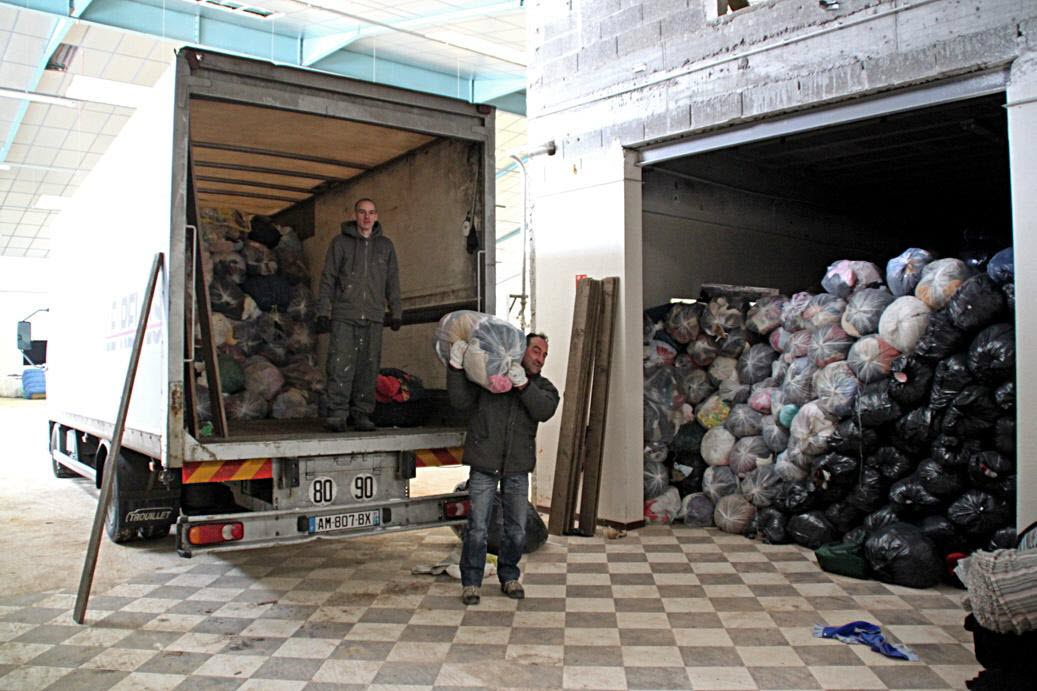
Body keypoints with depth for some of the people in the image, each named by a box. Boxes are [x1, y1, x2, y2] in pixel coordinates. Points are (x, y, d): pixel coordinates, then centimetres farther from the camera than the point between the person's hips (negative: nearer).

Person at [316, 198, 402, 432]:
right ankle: (337, 413, -7)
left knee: (368, 367, 2)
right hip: (344, 316, -2)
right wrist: (323, 312, -1)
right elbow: (328, 278, 6)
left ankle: (362, 414, 9)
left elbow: (392, 281, 17)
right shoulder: (340, 242, 7)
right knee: (340, 365, -10)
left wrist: (396, 312, 11)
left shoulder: (385, 245, 15)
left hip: (373, 317, 3)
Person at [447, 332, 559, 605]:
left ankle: (509, 577, 30)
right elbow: (461, 400, -4)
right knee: (477, 528, -2)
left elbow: (544, 410, -10)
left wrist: (522, 384, -22)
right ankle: (471, 582, 14)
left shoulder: (542, 387, 11)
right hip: (484, 463, -3)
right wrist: (456, 367, -15)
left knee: (516, 529, 9)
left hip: (517, 468, 3)